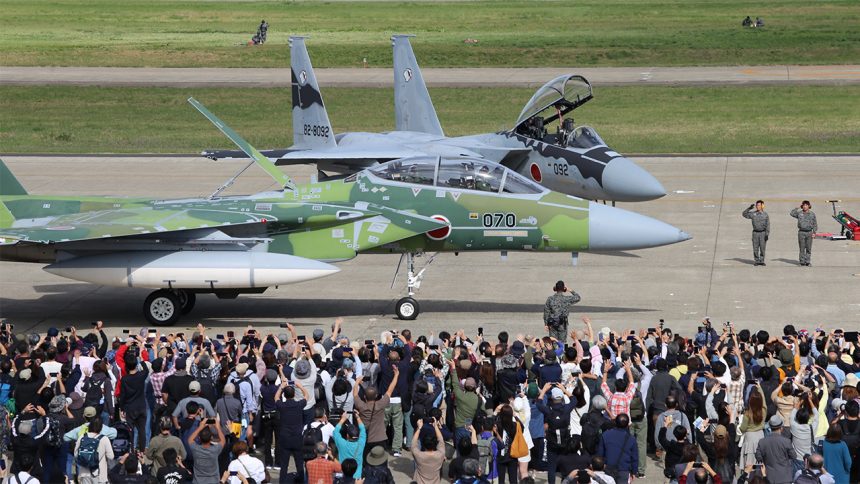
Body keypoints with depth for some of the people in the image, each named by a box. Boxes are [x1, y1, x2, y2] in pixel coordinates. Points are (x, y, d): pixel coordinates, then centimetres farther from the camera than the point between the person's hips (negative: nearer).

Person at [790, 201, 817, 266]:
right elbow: (791, 213, -3)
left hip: (809, 233, 0)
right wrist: (797, 208, -2)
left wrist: (814, 232, -1)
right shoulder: (799, 213, 5)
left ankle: (808, 262, 6)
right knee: (802, 248, 0)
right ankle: (802, 262, 4)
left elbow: (815, 224, 8)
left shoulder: (812, 214, 6)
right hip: (801, 232, 0)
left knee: (808, 248, 2)